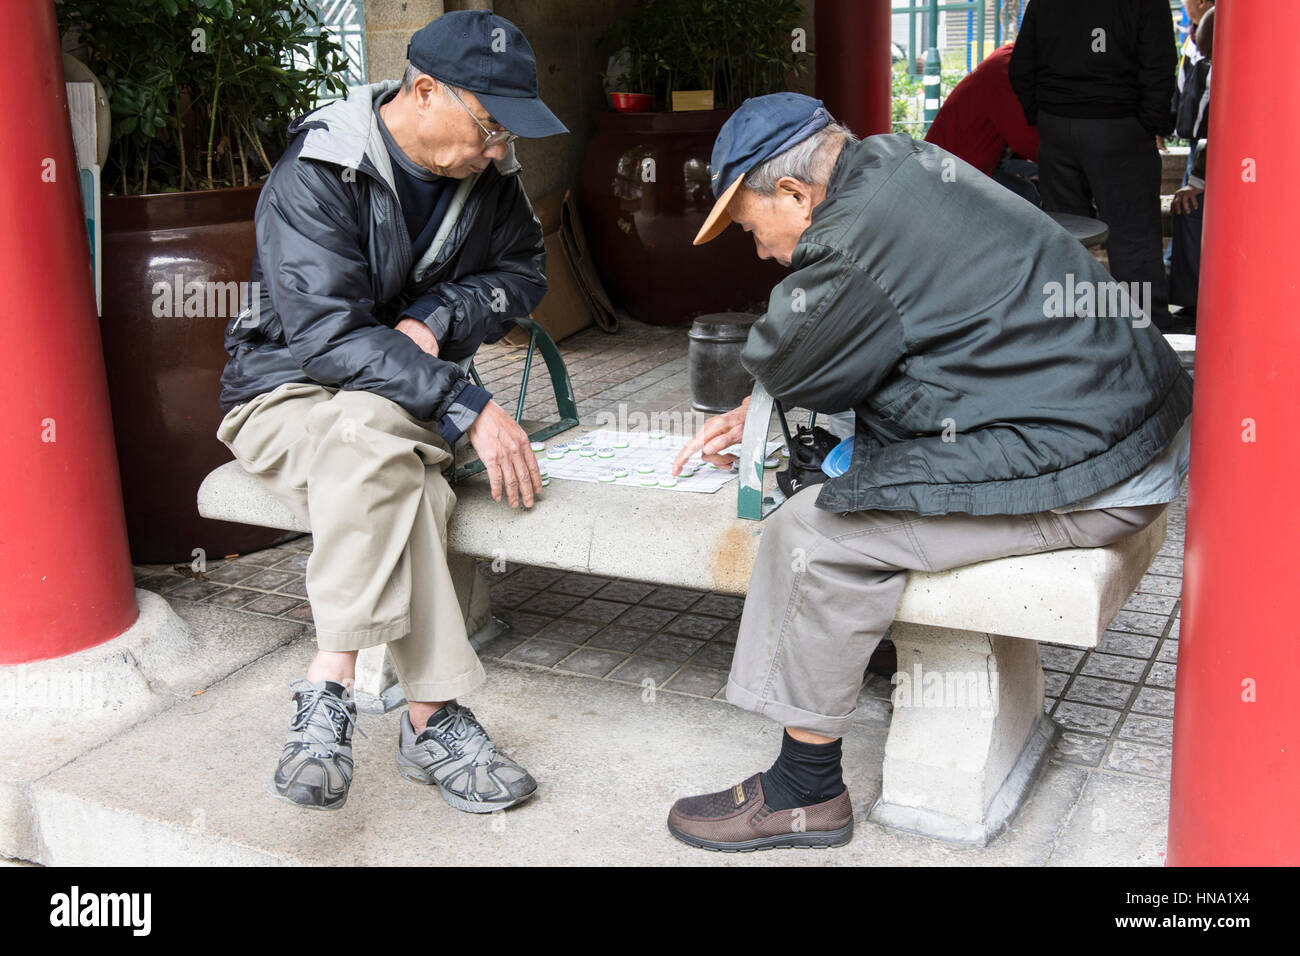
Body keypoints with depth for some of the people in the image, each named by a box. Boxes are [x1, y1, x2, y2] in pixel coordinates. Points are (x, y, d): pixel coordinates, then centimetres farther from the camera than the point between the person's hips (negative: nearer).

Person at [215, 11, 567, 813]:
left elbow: (523, 272, 11)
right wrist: (470, 408, -35)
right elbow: (330, 333, -26)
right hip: (292, 392, -4)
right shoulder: (314, 179, -18)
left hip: (408, 395, 4)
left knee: (379, 441, -34)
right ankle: (432, 717, -37)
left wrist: (438, 316, -11)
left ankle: (332, 689, -32)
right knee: (384, 444, -39)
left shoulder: (487, 175, 1)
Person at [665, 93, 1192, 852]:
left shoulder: (861, 245, -22)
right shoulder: (894, 161, 11)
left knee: (815, 535, -13)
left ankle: (806, 794, 1)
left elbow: (784, 364, -7)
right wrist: (753, 415, 21)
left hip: (1084, 475, -11)